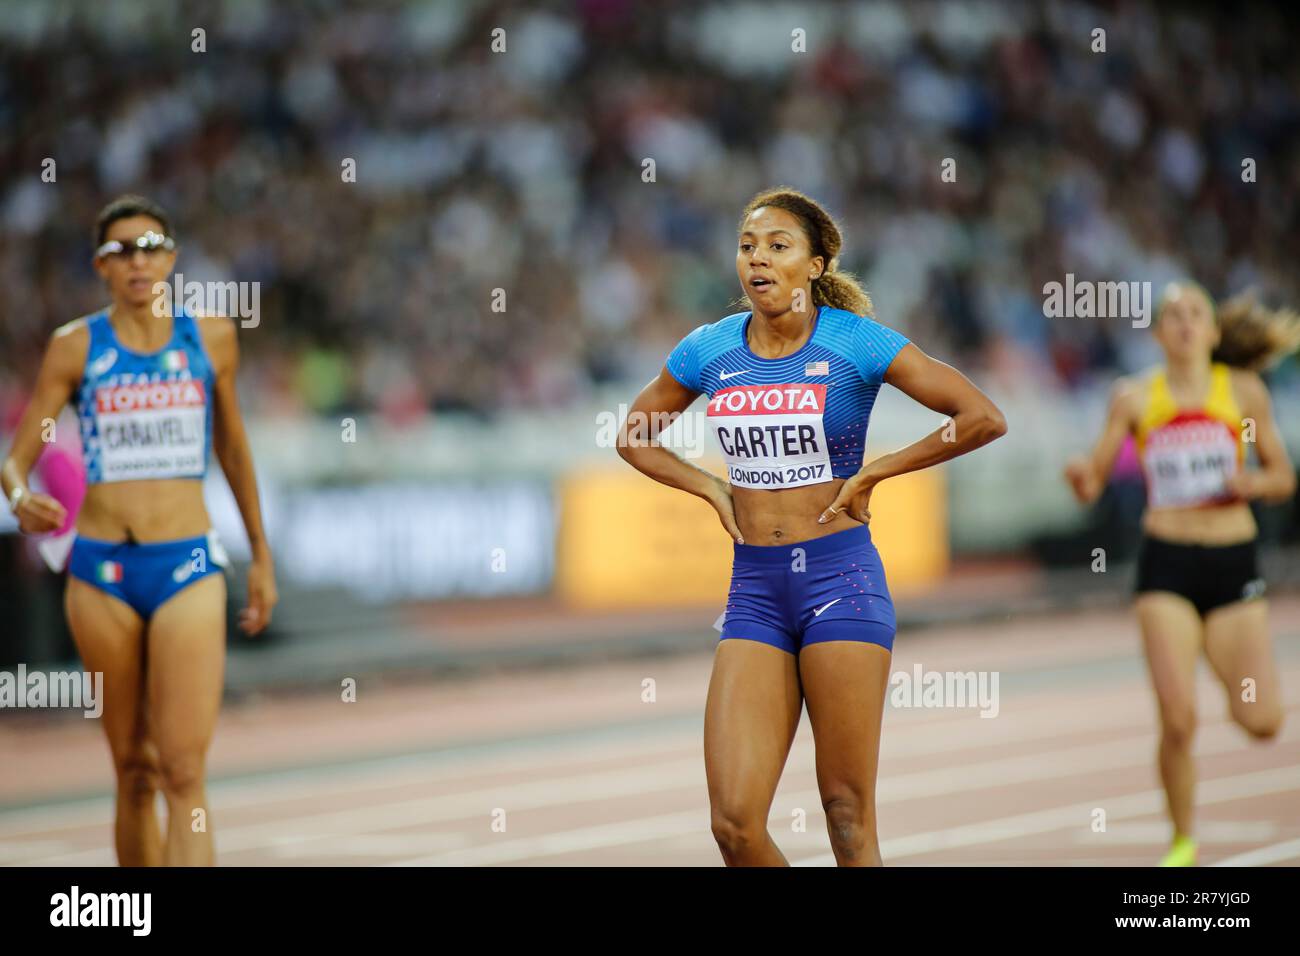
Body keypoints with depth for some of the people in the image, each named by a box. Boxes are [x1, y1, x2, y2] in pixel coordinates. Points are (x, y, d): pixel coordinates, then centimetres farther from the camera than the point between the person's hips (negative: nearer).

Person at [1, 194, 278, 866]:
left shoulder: (211, 337, 6)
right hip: (101, 569, 1)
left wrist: (262, 557, 24)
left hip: (188, 566, -1)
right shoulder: (75, 347, 2)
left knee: (184, 772, -12)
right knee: (133, 770, 9)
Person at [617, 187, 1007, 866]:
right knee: (734, 822, -8)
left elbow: (984, 418, -7)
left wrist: (872, 474, -6)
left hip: (840, 580, -3)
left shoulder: (855, 342, -5)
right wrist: (711, 487, 7)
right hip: (754, 588, 3)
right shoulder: (709, 350, 6)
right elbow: (634, 436, 22)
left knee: (848, 815, -3)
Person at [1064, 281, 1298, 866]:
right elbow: (1093, 483, 3)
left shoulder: (1243, 391, 5)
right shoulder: (1135, 396, 4)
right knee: (1178, 718, -14)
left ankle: (1237, 694, 32)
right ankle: (1182, 842, 6)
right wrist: (1080, 476, -20)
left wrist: (1250, 483, -12)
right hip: (1166, 562, -1)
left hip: (1233, 559, 1)